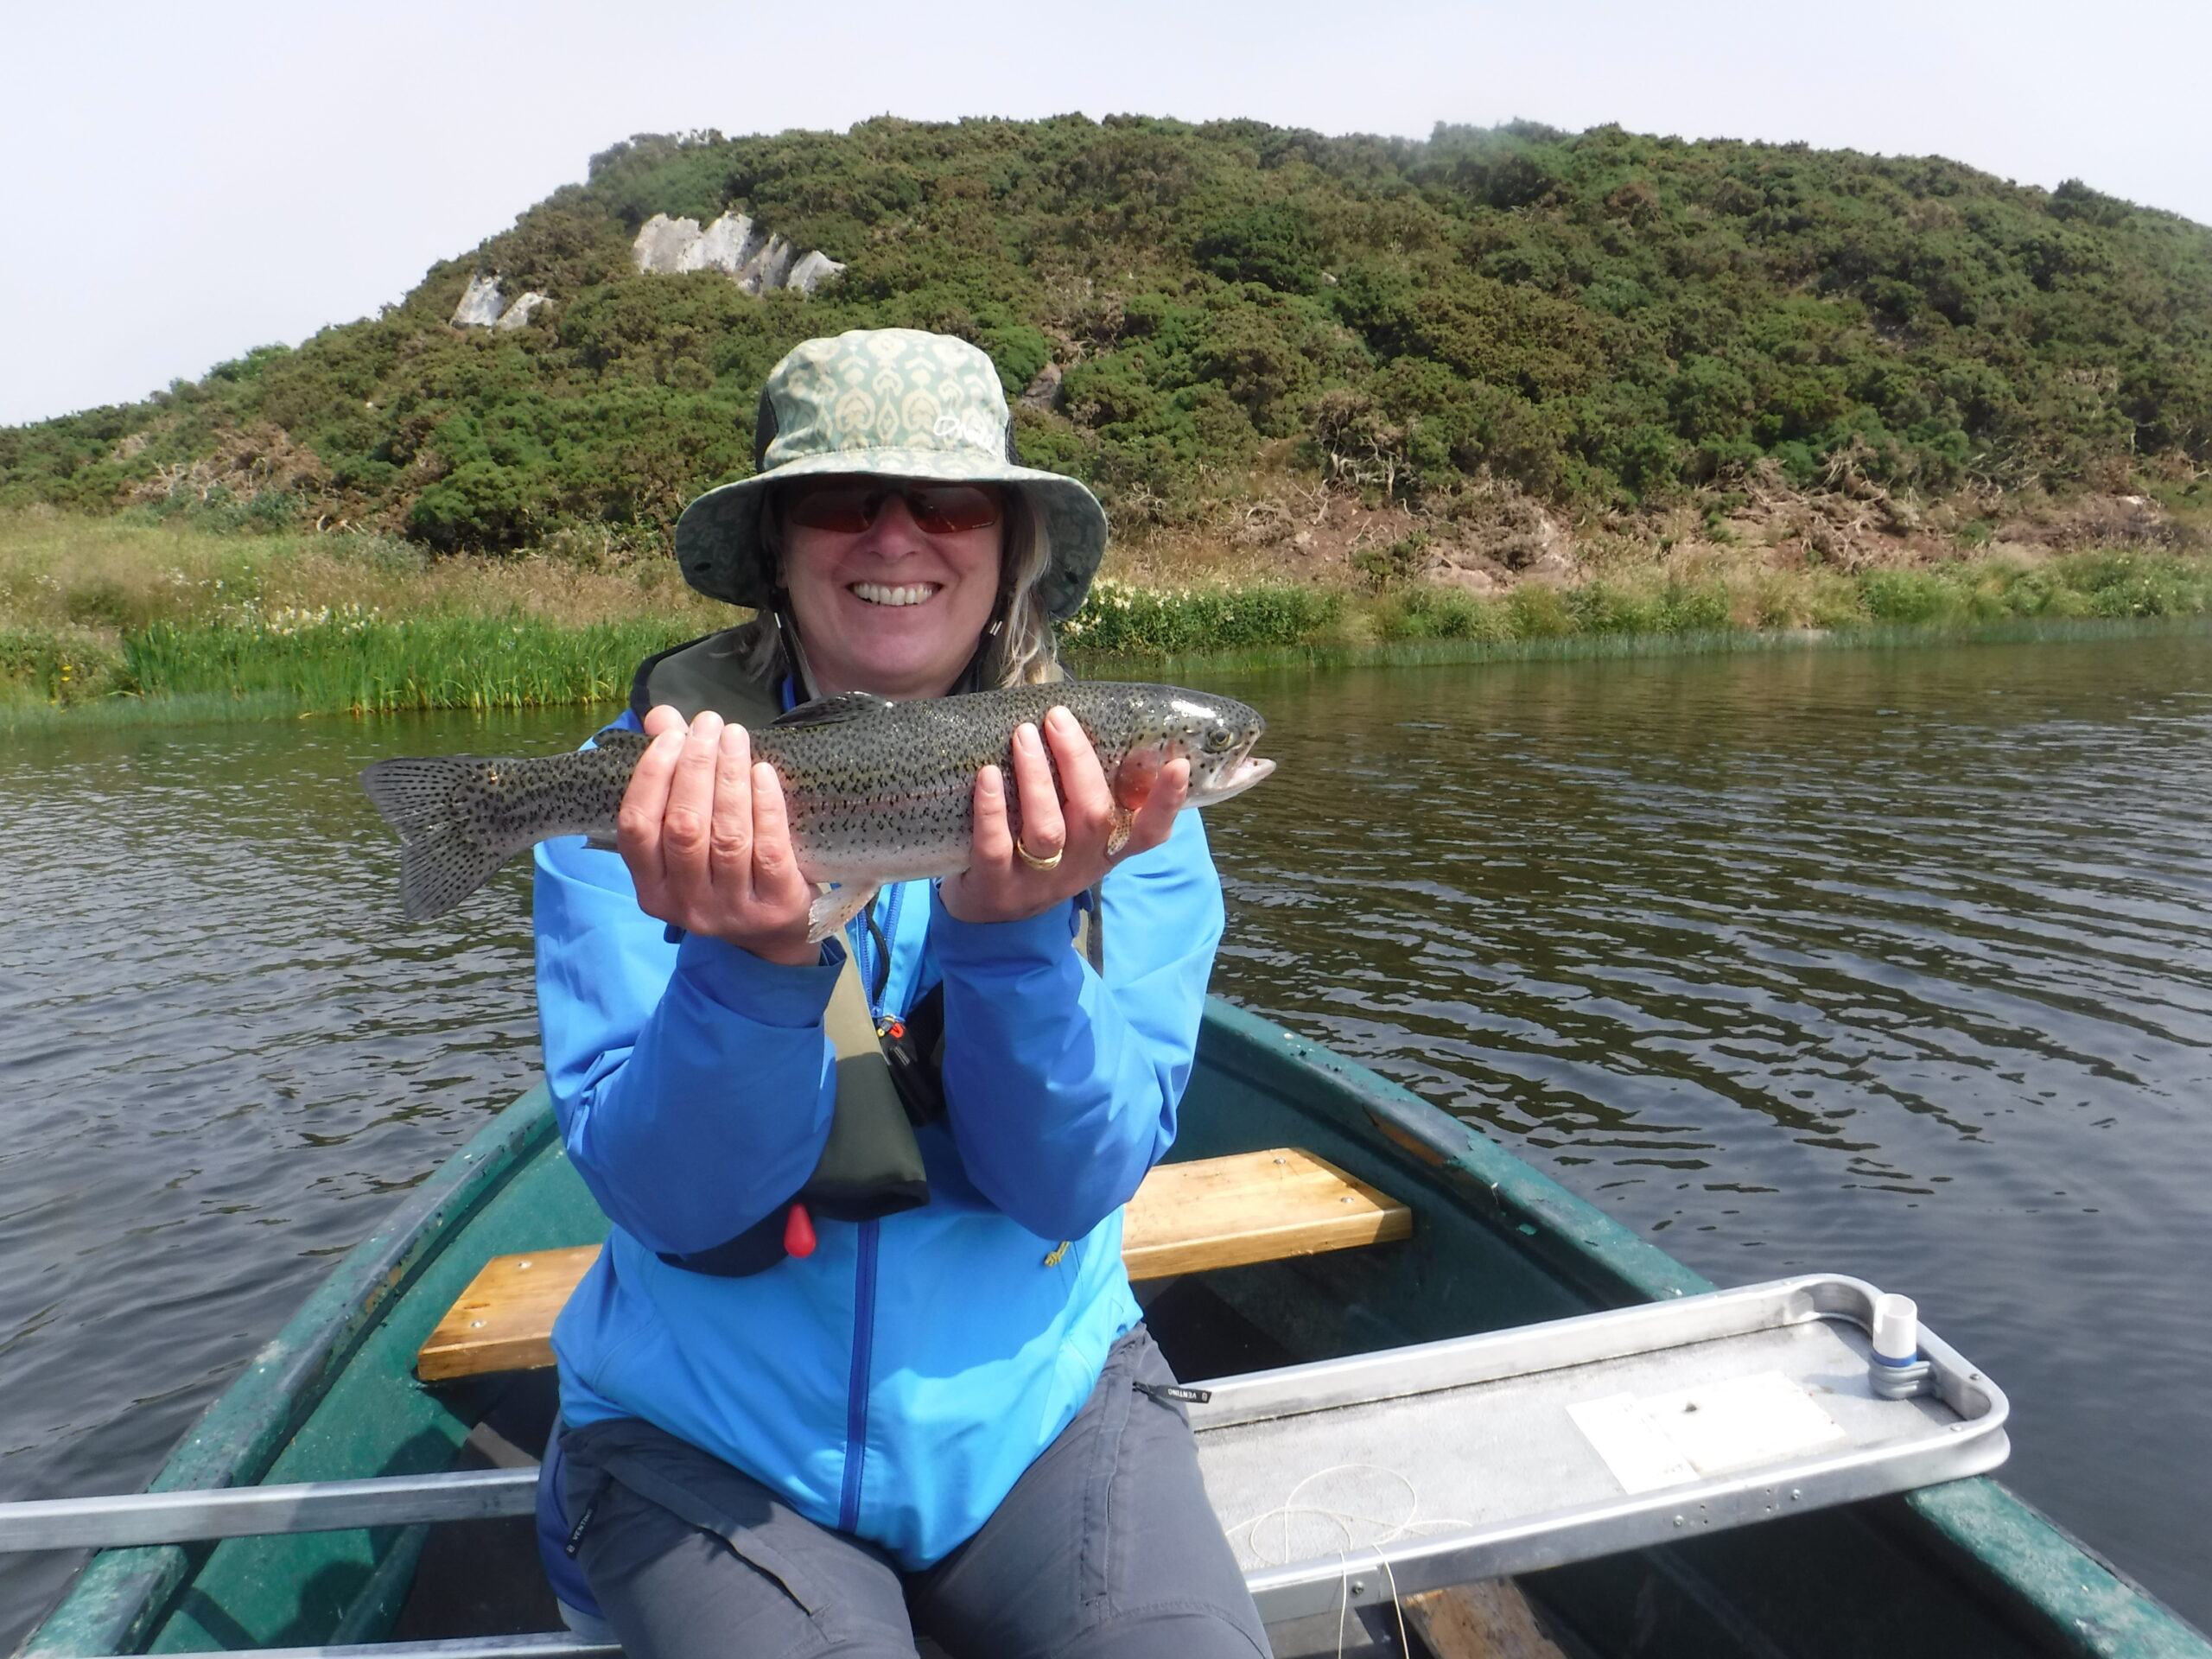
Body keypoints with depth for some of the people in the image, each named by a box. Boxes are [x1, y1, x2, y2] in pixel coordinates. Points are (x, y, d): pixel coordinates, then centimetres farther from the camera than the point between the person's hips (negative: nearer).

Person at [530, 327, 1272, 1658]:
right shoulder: (635, 801, -8)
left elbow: (1068, 1185, -12)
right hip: (707, 1438, 0)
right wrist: (754, 960, -31)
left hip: (1041, 1400, 1)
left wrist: (1010, 933, -29)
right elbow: (670, 1204, -14)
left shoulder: (1118, 796, -6)